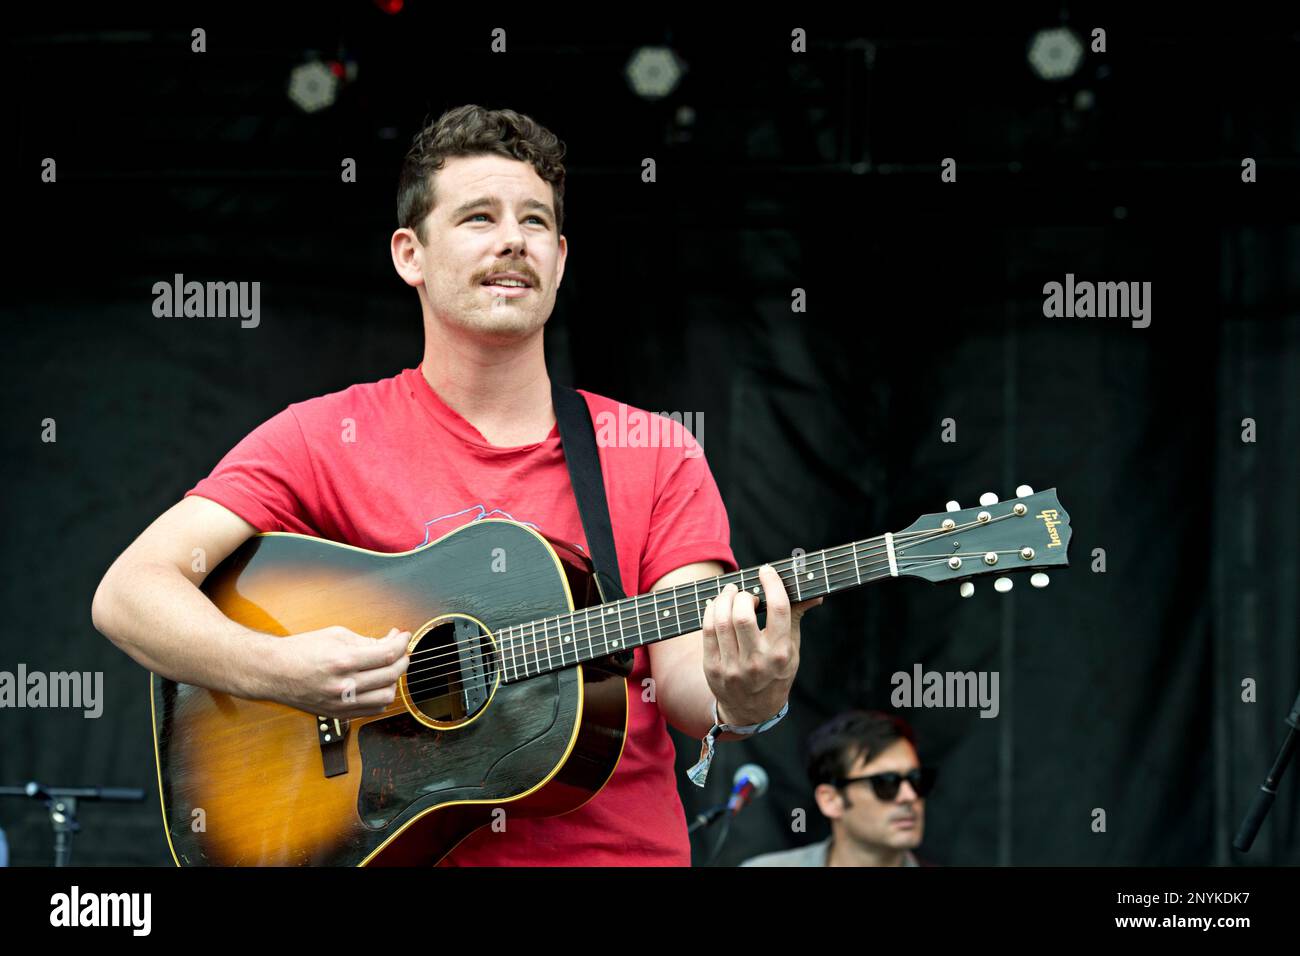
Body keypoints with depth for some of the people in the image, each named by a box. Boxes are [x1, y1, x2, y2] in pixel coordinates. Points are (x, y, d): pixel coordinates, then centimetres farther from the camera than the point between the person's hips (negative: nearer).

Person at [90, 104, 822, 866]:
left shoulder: (656, 455, 11)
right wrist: (279, 672, -20)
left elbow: (682, 675, 1)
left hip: (623, 845, 2)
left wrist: (743, 699, -21)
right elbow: (129, 594, -3)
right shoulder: (325, 439, 5)